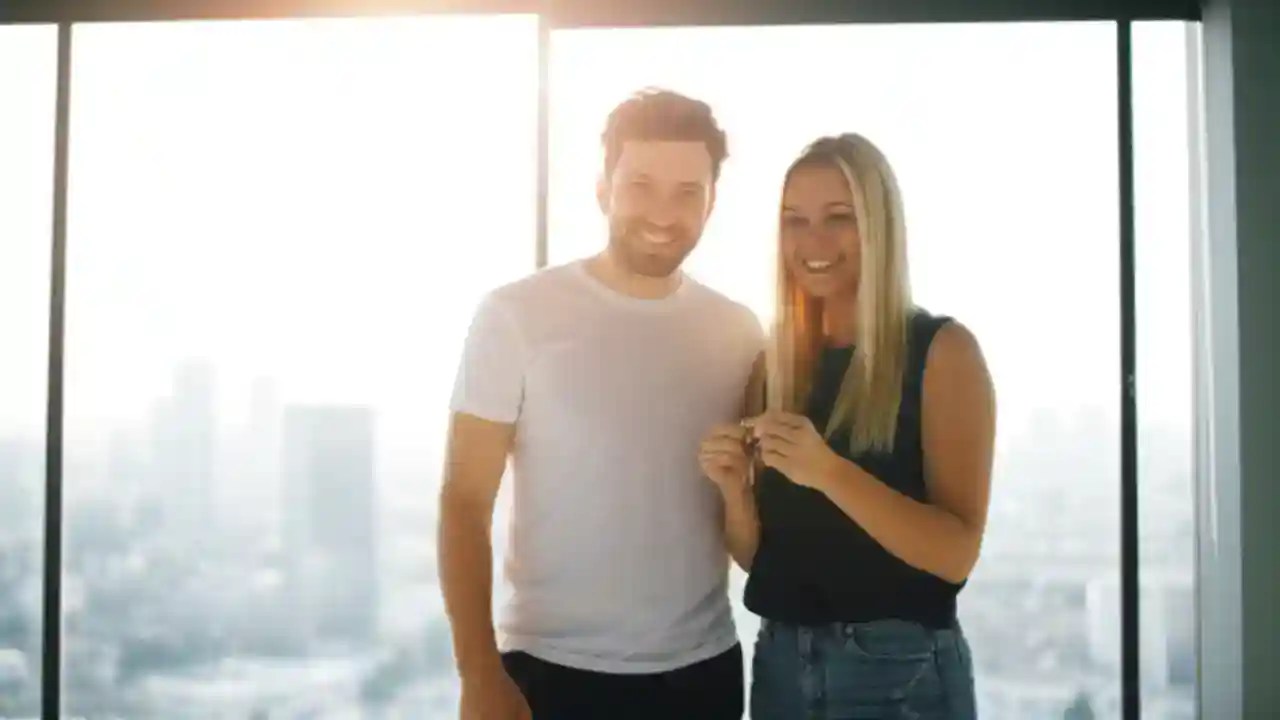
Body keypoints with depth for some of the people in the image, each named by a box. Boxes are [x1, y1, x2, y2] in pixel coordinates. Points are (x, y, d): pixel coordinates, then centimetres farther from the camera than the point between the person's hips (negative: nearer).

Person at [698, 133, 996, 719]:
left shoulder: (942, 349, -8)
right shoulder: (779, 358, 4)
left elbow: (957, 552, -16)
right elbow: (758, 555, 8)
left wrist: (828, 472, -27)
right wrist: (735, 488, -12)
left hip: (899, 671, -4)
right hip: (781, 663, 4)